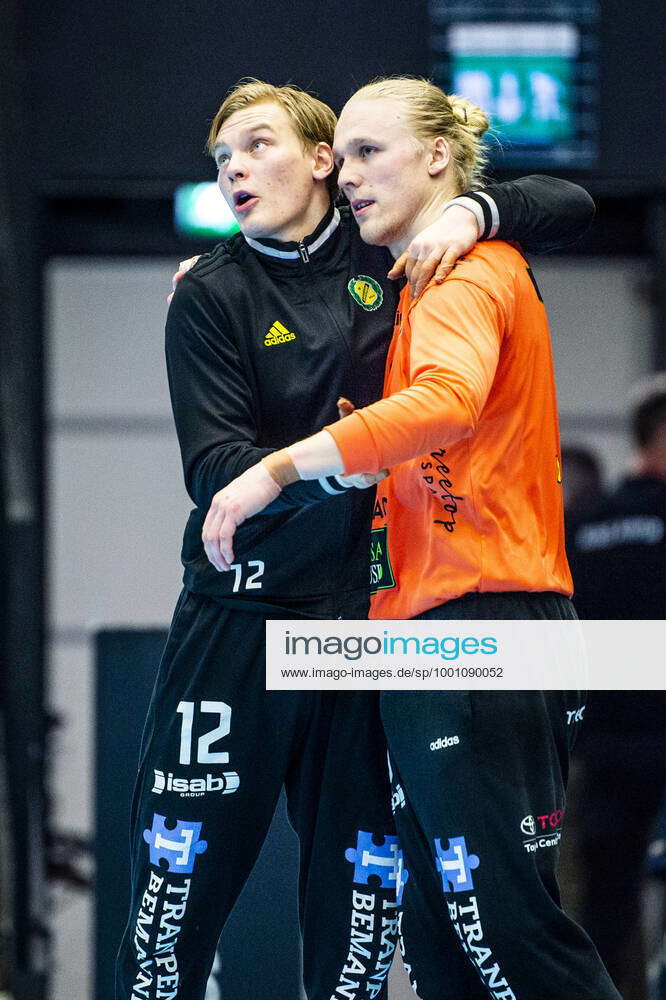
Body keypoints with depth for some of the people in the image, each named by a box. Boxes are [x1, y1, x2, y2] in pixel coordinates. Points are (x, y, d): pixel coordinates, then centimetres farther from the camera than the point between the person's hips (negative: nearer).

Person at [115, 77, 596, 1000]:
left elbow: (568, 206, 9)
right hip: (244, 610, -2)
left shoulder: (390, 255, 7)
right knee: (186, 860, -4)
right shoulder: (213, 295, 1)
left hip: (369, 613, 2)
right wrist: (339, 464, -23)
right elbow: (215, 468, -9)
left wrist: (474, 210, -10)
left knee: (366, 886, 2)